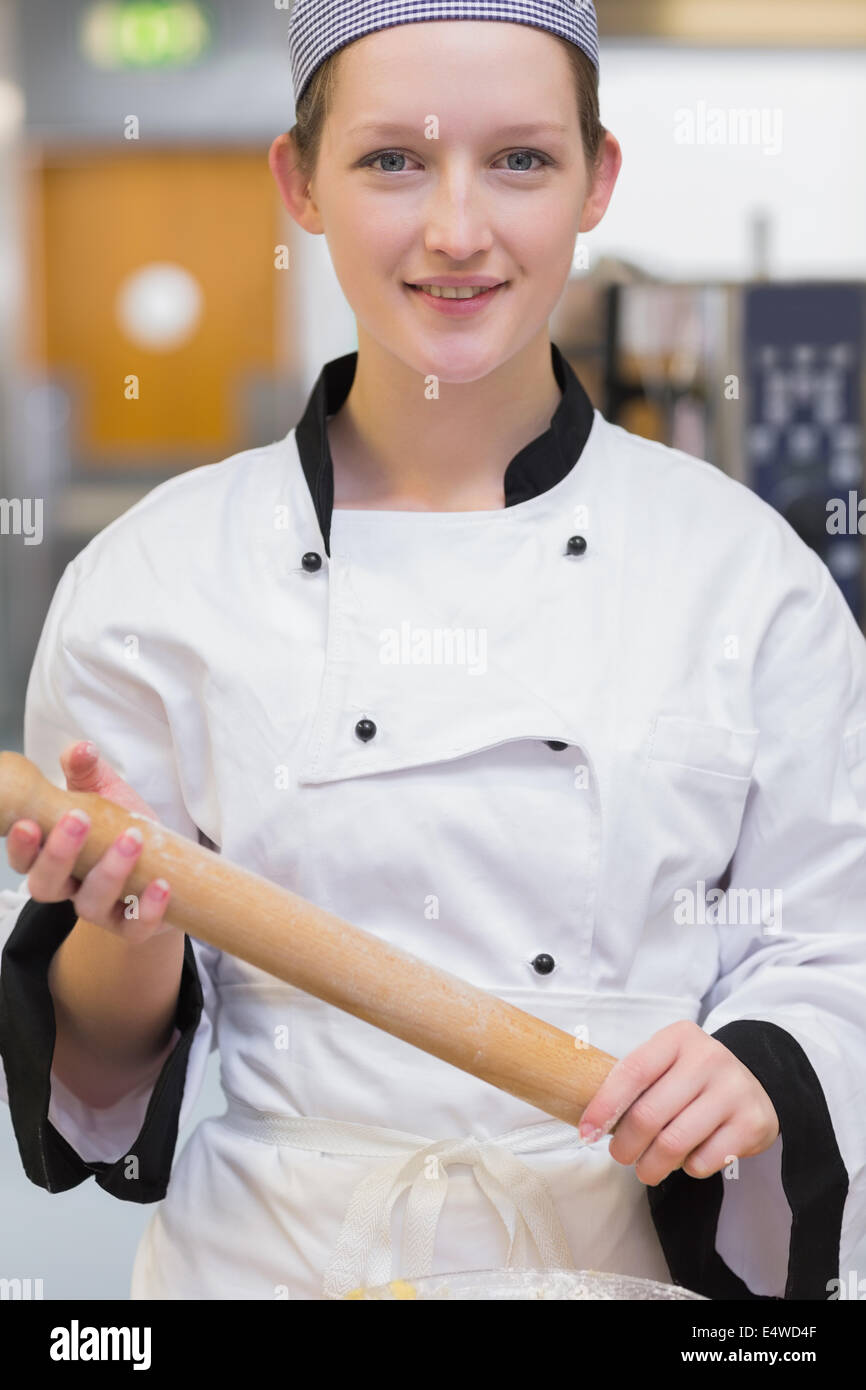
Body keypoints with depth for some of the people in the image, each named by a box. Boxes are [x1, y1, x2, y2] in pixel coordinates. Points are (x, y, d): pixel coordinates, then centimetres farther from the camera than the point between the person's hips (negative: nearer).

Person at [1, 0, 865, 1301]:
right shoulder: (153, 577, -5)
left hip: (635, 1251, 1)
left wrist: (754, 1074, -20)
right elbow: (104, 1068, 1)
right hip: (274, 1259, 0)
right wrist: (127, 931, -20)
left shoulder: (741, 563, -5)